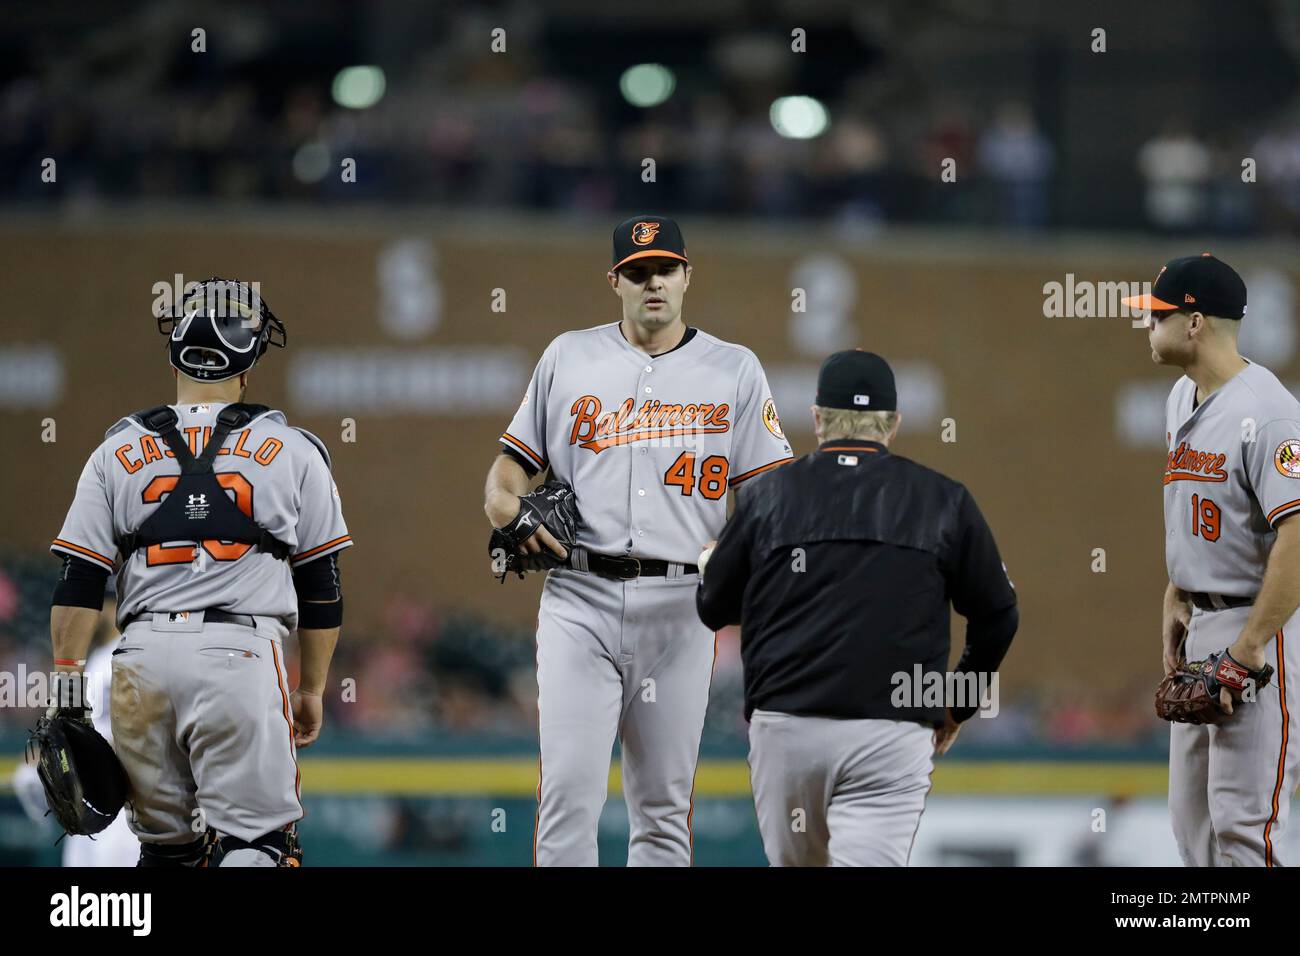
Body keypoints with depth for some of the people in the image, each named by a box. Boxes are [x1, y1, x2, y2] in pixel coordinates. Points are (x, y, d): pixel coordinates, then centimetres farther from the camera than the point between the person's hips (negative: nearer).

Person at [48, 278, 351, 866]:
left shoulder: (116, 453, 11)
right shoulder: (293, 452, 7)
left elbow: (77, 588, 6)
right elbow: (321, 590, 10)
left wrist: (66, 688, 8)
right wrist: (312, 689, 20)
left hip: (143, 657, 3)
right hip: (242, 655, -3)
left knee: (165, 845, 13)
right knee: (252, 841, -6)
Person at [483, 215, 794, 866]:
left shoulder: (734, 370, 9)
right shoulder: (569, 358, 12)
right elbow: (514, 461, 16)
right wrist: (506, 505, -7)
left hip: (680, 607, 0)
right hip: (581, 599, 0)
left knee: (664, 804, 4)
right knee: (569, 787, -10)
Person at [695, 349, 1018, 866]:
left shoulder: (768, 493, 6)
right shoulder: (942, 500, 6)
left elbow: (714, 607, 13)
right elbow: (997, 615, 11)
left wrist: (709, 564, 37)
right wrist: (958, 704, 26)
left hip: (783, 726, 2)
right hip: (891, 737, -2)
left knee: (796, 863, 18)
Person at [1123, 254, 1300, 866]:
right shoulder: (1182, 400, 11)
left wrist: (1246, 652, -25)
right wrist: (1175, 601, 14)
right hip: (1198, 629, 10)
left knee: (1242, 821, -11)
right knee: (1191, 816, 13)